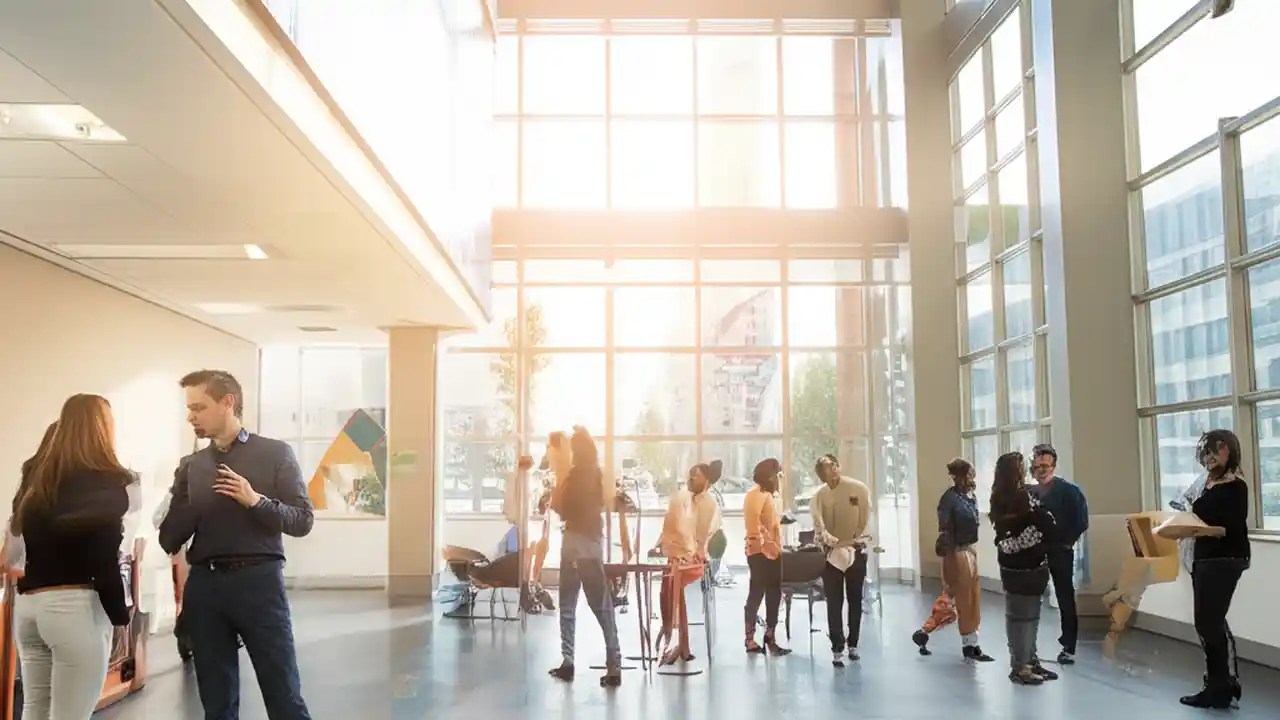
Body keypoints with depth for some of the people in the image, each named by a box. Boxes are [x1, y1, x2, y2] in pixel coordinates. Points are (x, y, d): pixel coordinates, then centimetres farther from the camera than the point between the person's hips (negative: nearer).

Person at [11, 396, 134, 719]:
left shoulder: (36, 475, 10)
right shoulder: (106, 483, -10)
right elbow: (104, 562, -12)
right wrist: (121, 615, -3)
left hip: (27, 602, 7)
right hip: (75, 606, -6)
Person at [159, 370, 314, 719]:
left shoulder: (275, 453, 2)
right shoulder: (191, 467, 12)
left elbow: (303, 520, -2)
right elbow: (169, 540, 7)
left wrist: (256, 501, -17)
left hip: (259, 581, -4)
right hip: (204, 585, 4)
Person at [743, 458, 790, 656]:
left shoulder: (766, 495, 21)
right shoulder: (756, 494, -10)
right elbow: (754, 522, -20)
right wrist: (763, 543, -22)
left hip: (771, 553, 10)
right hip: (760, 553, -10)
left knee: (773, 596, 8)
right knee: (756, 595, -5)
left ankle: (770, 638, 13)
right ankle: (750, 639, 1)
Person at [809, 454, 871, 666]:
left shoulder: (859, 489, -9)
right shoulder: (819, 495, -7)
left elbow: (864, 519, -6)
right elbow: (818, 525, -13)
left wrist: (855, 540, -15)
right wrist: (829, 540, -31)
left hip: (856, 551, 1)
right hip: (830, 553, -1)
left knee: (855, 600, 12)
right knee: (834, 603, -1)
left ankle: (852, 644, 26)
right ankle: (837, 649, 3)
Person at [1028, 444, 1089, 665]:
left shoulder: (1069, 490, -6)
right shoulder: (1029, 493, 5)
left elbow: (1081, 521, -10)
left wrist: (1067, 543, -9)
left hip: (1060, 552, -4)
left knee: (1066, 599, 5)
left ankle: (1068, 648, 11)